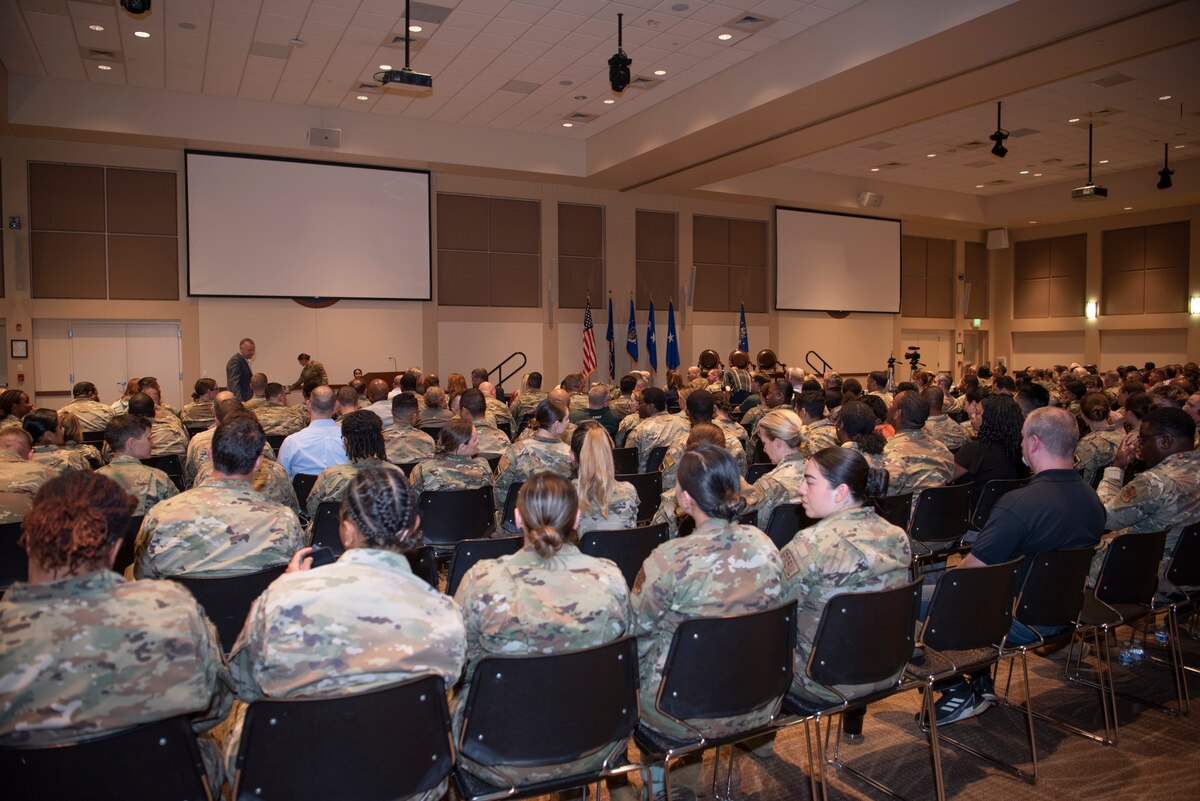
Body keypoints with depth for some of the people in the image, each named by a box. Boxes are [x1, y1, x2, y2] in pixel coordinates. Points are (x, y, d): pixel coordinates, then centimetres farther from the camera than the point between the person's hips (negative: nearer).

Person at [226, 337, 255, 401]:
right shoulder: (235, 361, -14)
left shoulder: (245, 360, 16)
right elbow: (234, 383, -23)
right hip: (238, 401, -9)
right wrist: (240, 401, -33)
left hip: (245, 400, 9)